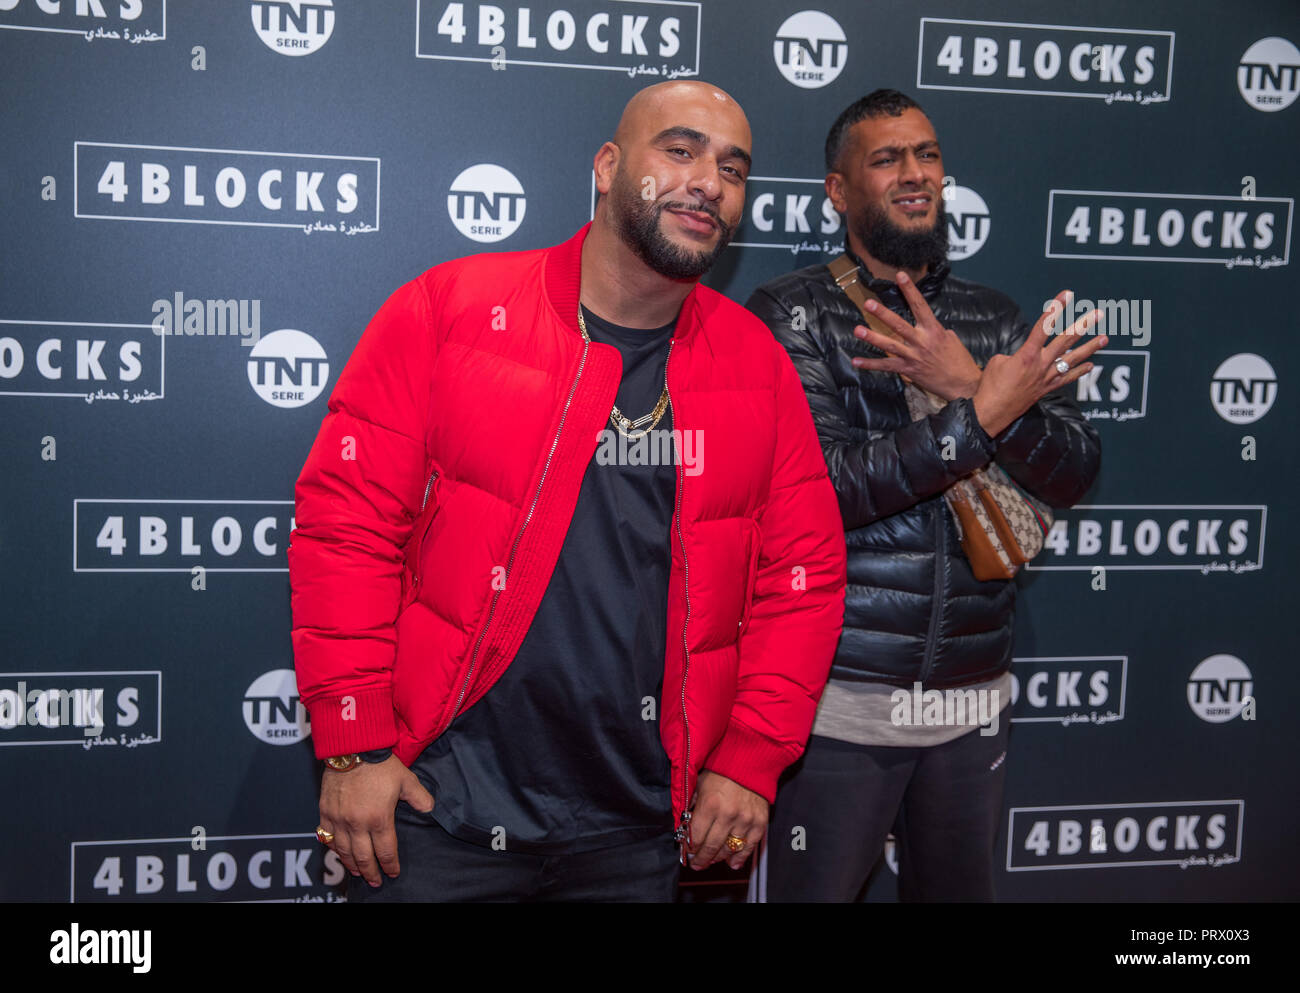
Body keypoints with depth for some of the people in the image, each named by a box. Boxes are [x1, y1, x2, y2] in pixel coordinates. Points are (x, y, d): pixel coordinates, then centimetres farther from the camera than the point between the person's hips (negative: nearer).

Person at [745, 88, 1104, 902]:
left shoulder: (996, 319, 9)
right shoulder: (792, 313, -4)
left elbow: (1074, 474, 0)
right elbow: (813, 486, -17)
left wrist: (967, 383, -16)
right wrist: (986, 414, -21)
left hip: (974, 699, 5)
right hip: (835, 699, -4)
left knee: (960, 889, 18)